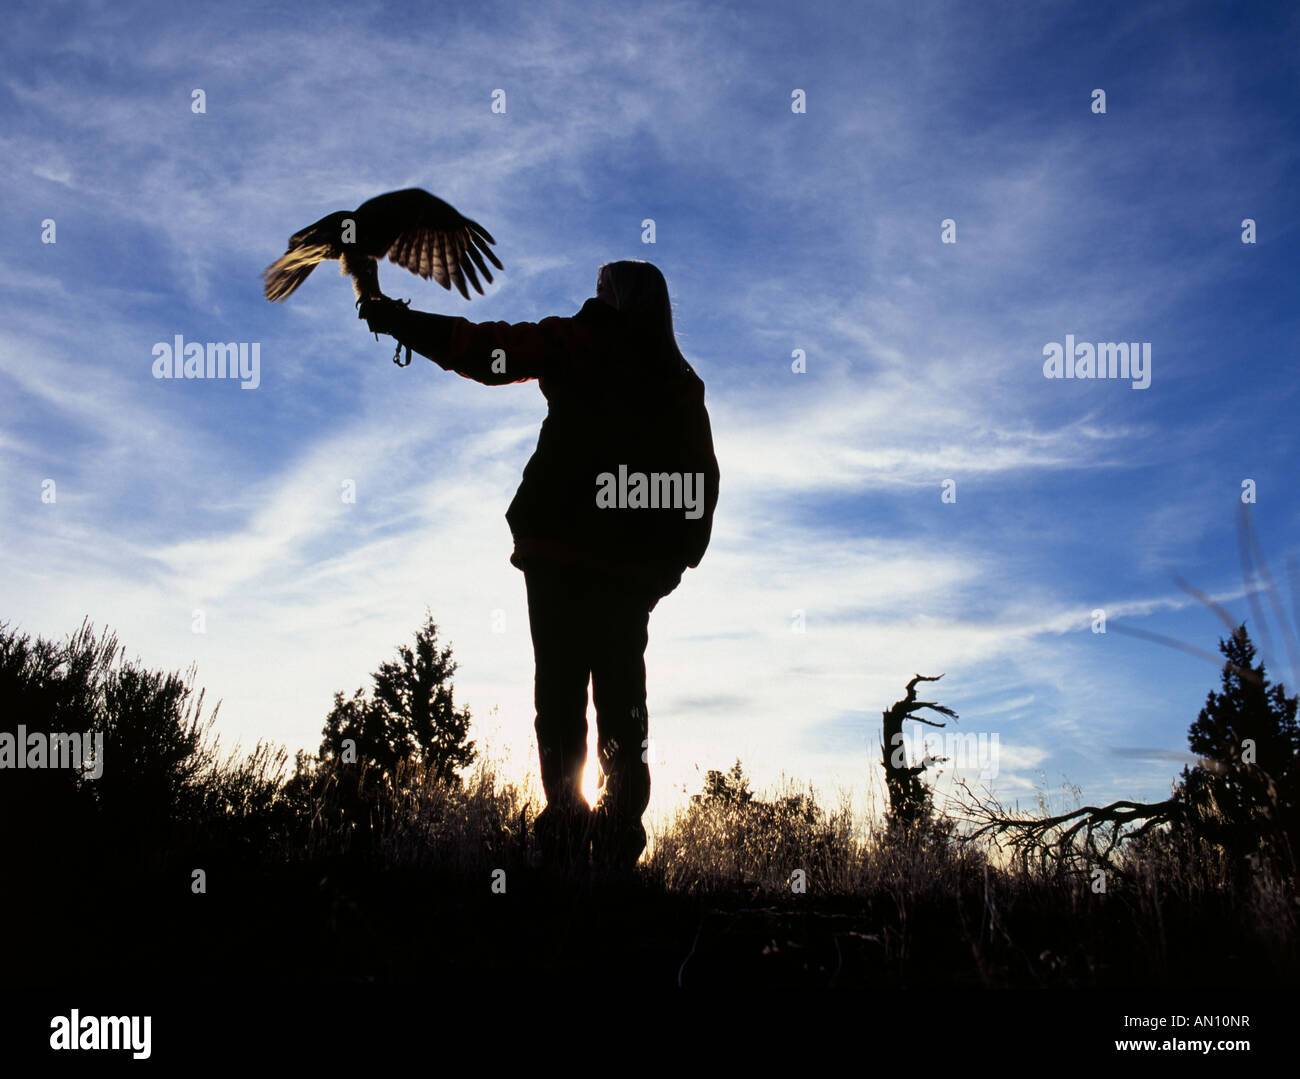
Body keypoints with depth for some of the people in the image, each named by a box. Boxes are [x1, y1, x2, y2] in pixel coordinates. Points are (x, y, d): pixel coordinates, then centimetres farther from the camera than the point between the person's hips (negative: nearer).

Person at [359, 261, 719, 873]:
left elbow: (486, 349, 0)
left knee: (560, 686, -2)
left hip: (563, 548, -4)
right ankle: (620, 838, 3)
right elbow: (701, 477, 14)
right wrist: (678, 558, 20)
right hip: (636, 564, 4)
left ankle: (565, 825, -8)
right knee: (622, 694, 8)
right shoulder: (681, 380, 14)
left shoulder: (581, 344, 2)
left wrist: (399, 320, 11)